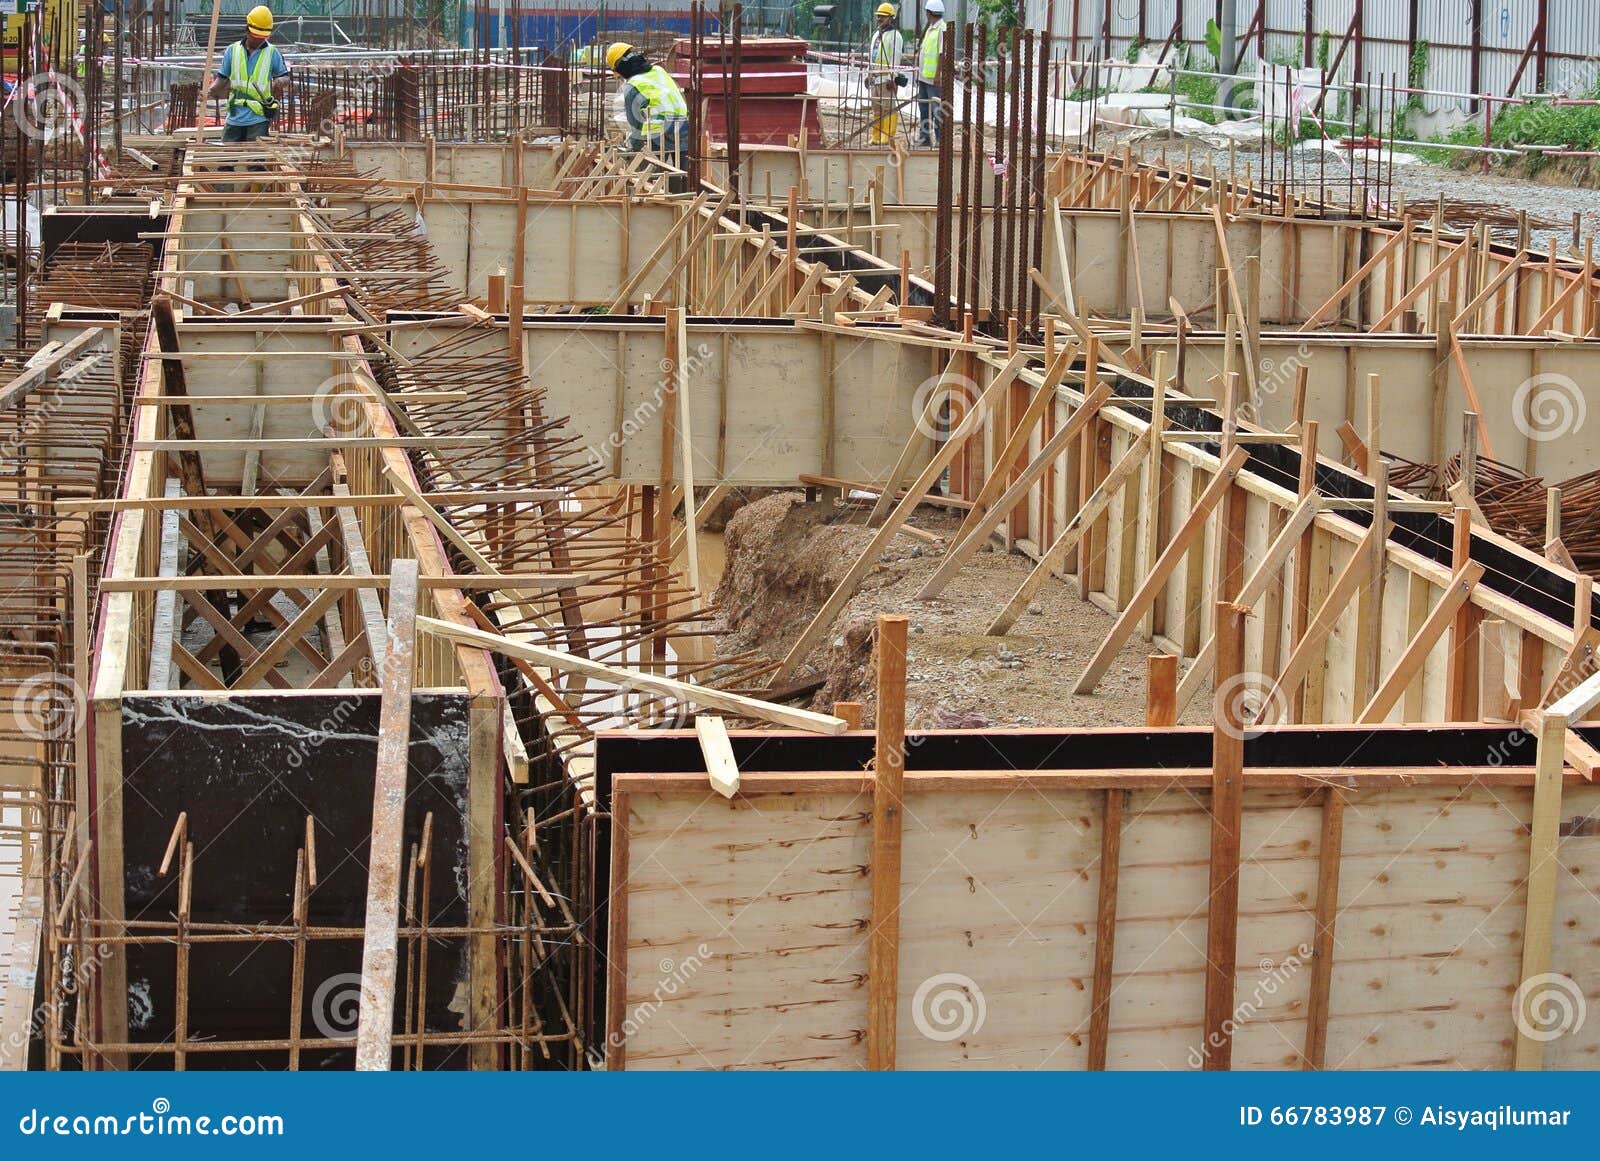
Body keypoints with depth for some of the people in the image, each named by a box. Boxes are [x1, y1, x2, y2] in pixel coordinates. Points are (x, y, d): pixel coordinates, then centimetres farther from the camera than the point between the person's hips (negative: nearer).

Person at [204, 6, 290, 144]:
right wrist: (209, 92, -8)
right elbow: (222, 79, 11)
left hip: (258, 118, -3)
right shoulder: (232, 50, 7)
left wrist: (281, 81, -14)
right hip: (235, 118, 3)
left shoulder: (273, 53, 3)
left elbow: (285, 78, 11)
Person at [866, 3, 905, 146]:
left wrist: (892, 78, -20)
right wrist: (868, 74, 22)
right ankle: (877, 137, 16)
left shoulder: (894, 35, -9)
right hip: (875, 78, 9)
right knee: (877, 109, 11)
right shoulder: (876, 34, 19)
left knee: (888, 108, -9)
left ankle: (888, 137, -9)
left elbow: (896, 58, -15)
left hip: (887, 79, -9)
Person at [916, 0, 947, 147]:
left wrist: (938, 75, -22)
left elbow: (943, 54, -19)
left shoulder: (942, 29, -14)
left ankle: (940, 139, -4)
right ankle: (924, 137, 22)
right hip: (924, 77, 10)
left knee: (937, 109, -7)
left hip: (934, 79, -10)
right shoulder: (930, 29, 17)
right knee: (924, 108, 14)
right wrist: (919, 70, 23)